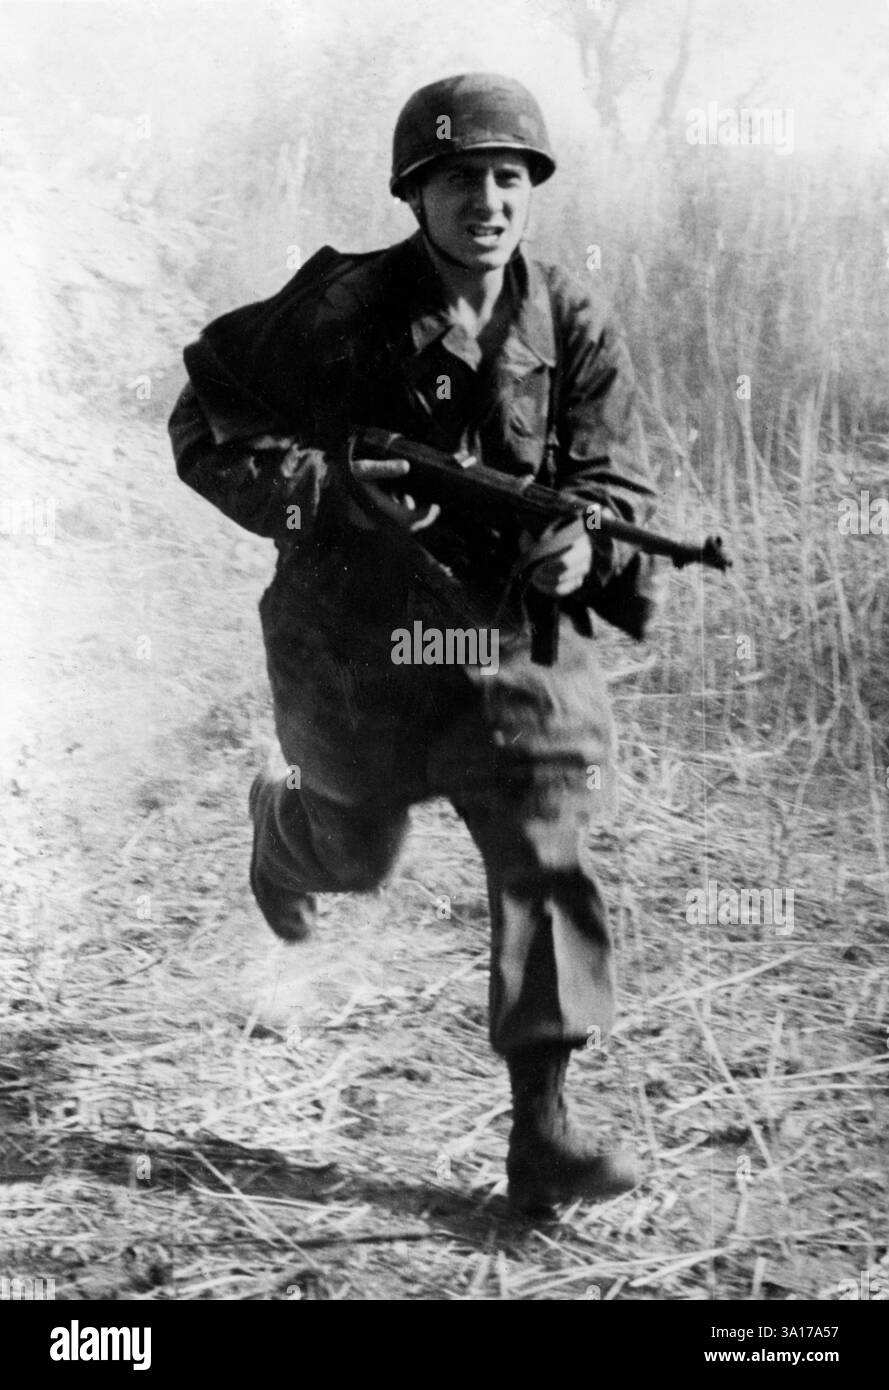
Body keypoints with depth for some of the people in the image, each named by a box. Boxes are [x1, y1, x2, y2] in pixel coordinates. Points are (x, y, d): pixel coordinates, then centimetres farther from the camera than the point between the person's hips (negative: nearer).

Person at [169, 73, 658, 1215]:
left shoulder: (574, 328, -5)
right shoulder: (341, 308, -13)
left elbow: (609, 484, -2)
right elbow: (204, 427, -7)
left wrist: (580, 547, -26)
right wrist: (330, 486, -22)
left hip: (513, 624, 2)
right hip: (357, 635, -2)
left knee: (546, 852, -9)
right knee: (355, 851, 17)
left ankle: (541, 1131, -3)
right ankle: (280, 826, 57)